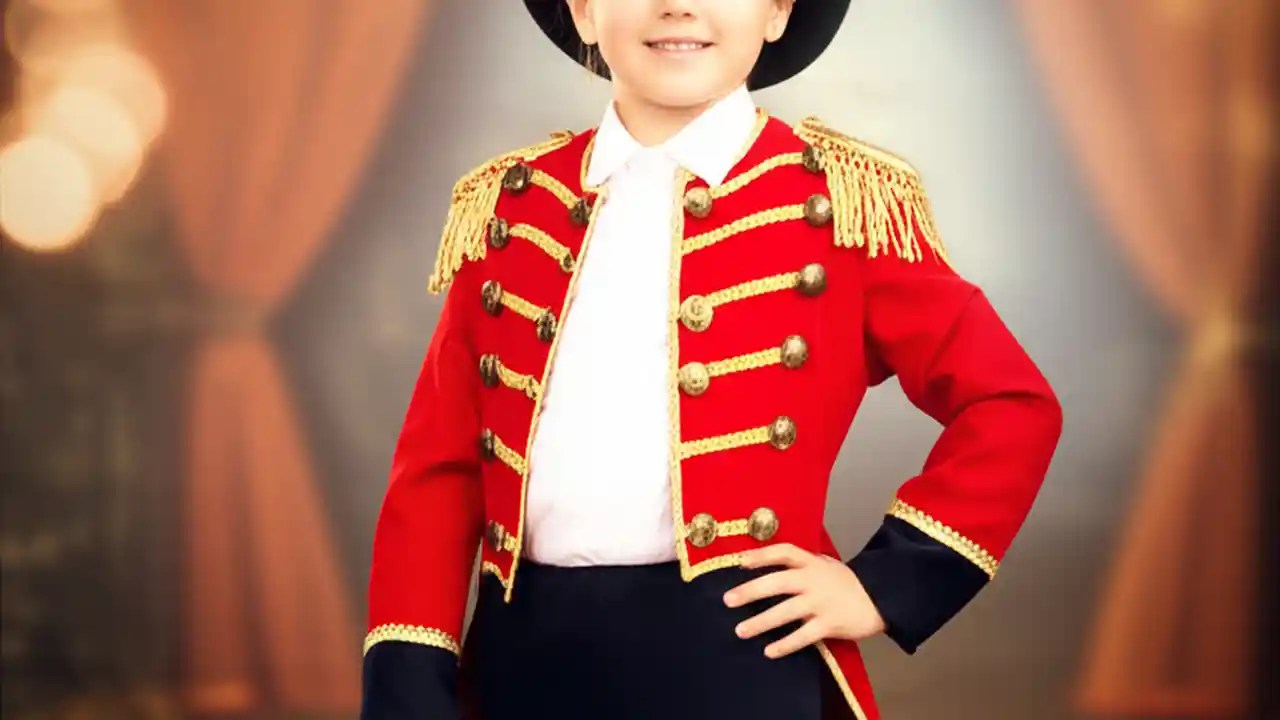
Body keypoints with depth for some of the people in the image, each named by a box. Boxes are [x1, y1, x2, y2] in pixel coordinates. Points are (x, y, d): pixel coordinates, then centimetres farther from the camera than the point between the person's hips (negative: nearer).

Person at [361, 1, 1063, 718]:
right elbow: (438, 468, 5)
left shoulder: (840, 198, -2)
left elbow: (1012, 404, 2)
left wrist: (887, 583, -4)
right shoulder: (505, 207, 7)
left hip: (739, 660, -3)